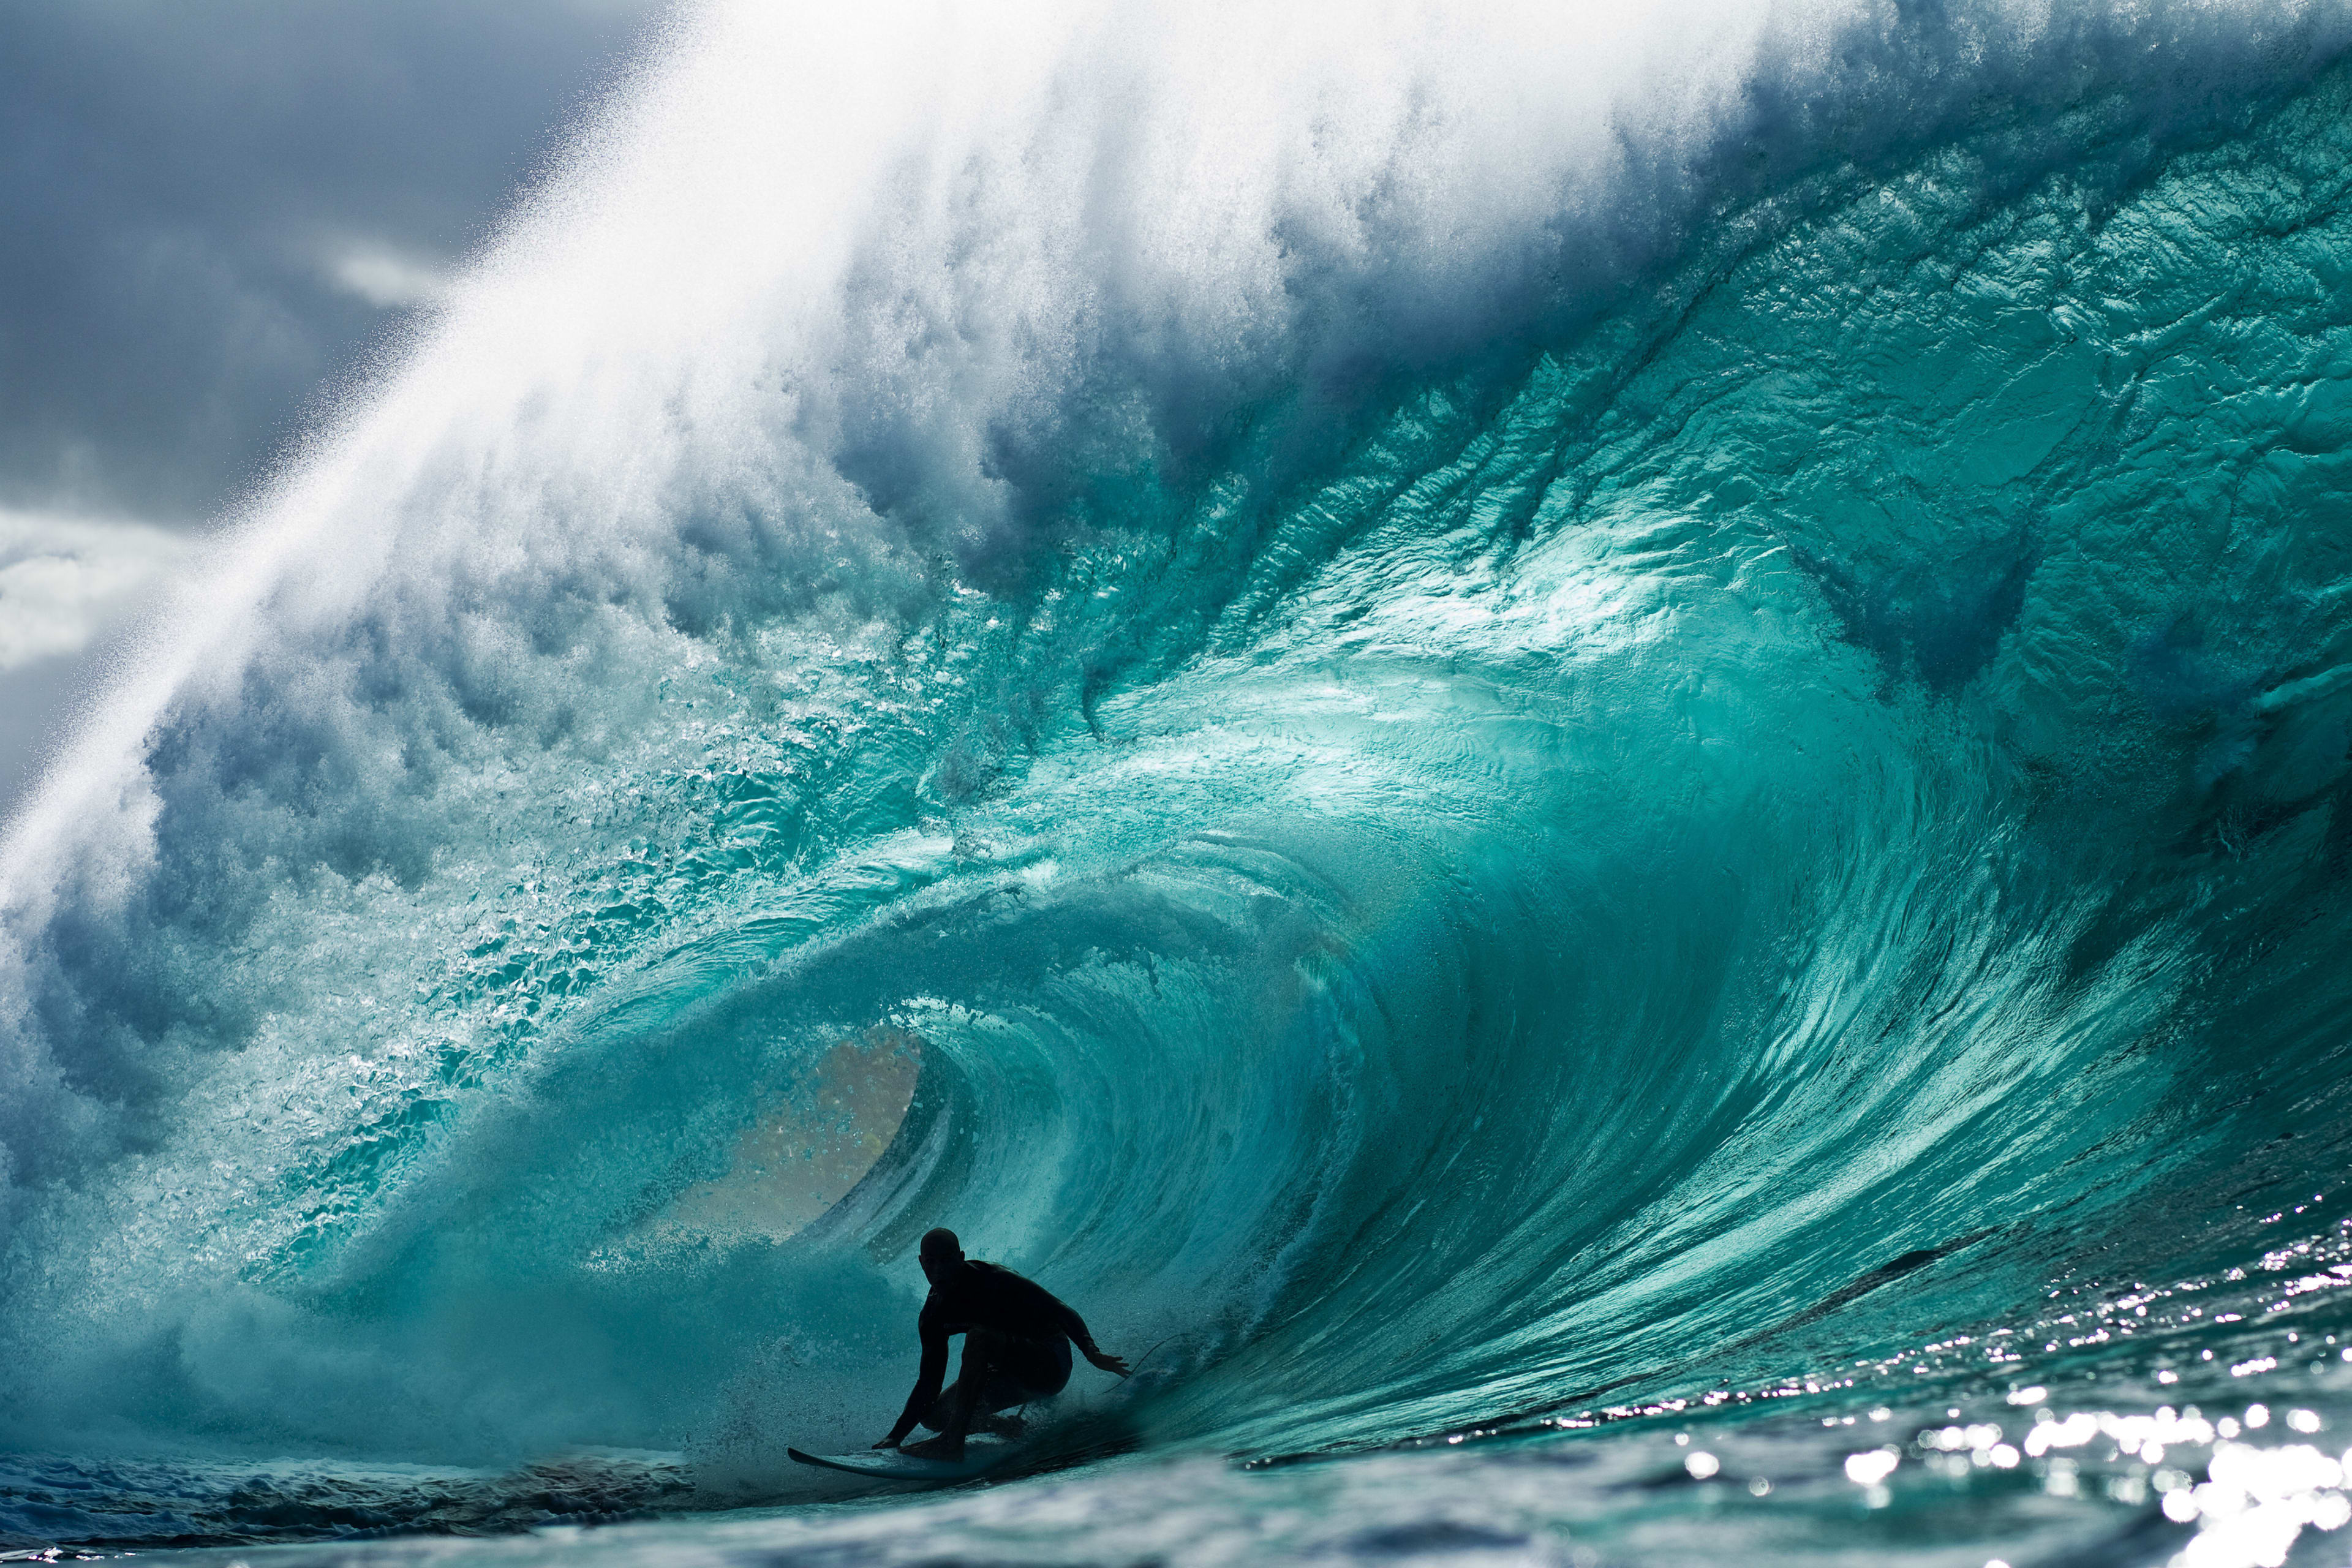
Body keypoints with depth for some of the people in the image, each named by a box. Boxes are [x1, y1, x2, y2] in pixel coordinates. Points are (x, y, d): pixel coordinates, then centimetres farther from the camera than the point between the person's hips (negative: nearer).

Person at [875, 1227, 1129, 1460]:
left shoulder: (991, 1281, -19)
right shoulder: (933, 1316, 0)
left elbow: (1060, 1311, -23)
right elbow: (929, 1383, 5)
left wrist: (1091, 1352, -39)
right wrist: (896, 1436, -4)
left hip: (1051, 1367, -7)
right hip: (1018, 1380, 7)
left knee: (979, 1334, -33)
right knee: (933, 1415, -3)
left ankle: (952, 1440, -34)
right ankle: (1015, 1430, 7)